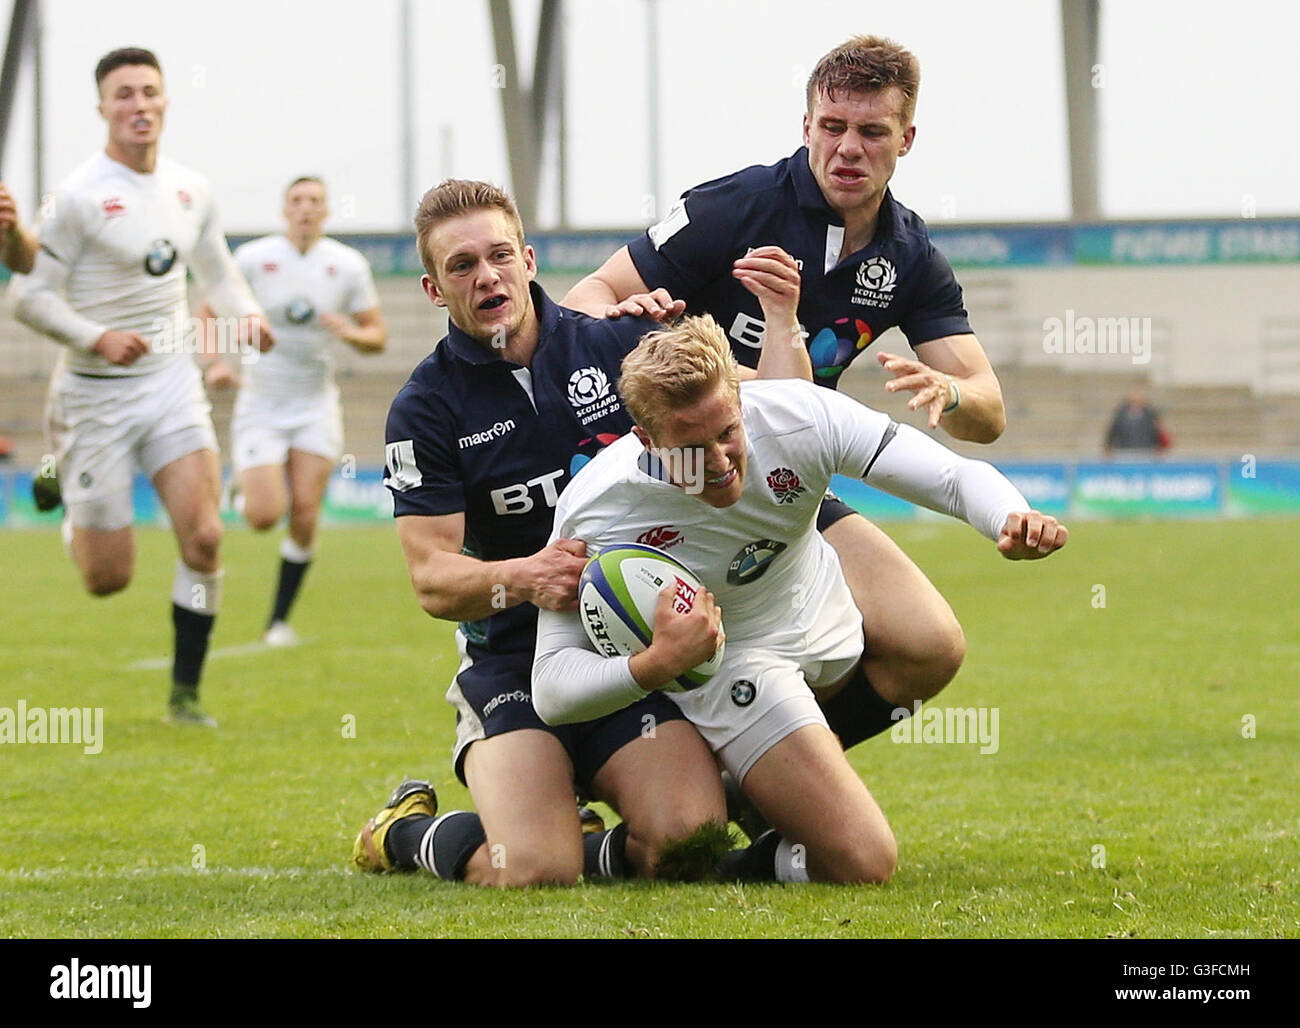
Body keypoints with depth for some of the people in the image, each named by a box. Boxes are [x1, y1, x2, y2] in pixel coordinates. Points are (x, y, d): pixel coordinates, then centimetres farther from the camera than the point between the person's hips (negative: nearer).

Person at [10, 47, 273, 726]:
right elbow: (29, 296, -12)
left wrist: (247, 315, -1)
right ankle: (68, 503, 37)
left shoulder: (191, 190, 4)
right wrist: (97, 338, -27)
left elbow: (218, 274, 20)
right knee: (109, 578, 1)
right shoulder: (80, 196, -14)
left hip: (172, 383, 4)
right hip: (96, 395, -4)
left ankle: (185, 693, 1)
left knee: (203, 537, -13)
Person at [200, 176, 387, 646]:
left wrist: (353, 332, -17)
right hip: (261, 406, -1)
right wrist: (214, 364, -14)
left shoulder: (348, 265, -1)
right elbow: (209, 314, 3)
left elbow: (378, 336, 6)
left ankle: (279, 620, 7)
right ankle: (245, 488, 26)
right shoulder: (253, 259, -6)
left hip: (315, 407, 2)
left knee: (305, 515, -8)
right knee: (265, 516, -13)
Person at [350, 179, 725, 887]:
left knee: (689, 841, -24)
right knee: (529, 870, -24)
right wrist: (521, 579, -27)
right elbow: (432, 578, -7)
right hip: (513, 662, -2)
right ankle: (404, 832, 11)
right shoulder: (425, 408, 0)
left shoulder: (620, 347, 4)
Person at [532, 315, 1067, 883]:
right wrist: (658, 665, -48)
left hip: (829, 618, 5)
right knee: (865, 865, -21)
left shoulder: (801, 417, -28)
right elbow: (551, 687, -29)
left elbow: (958, 477, -24)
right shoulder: (595, 511, -32)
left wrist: (1012, 520, -47)